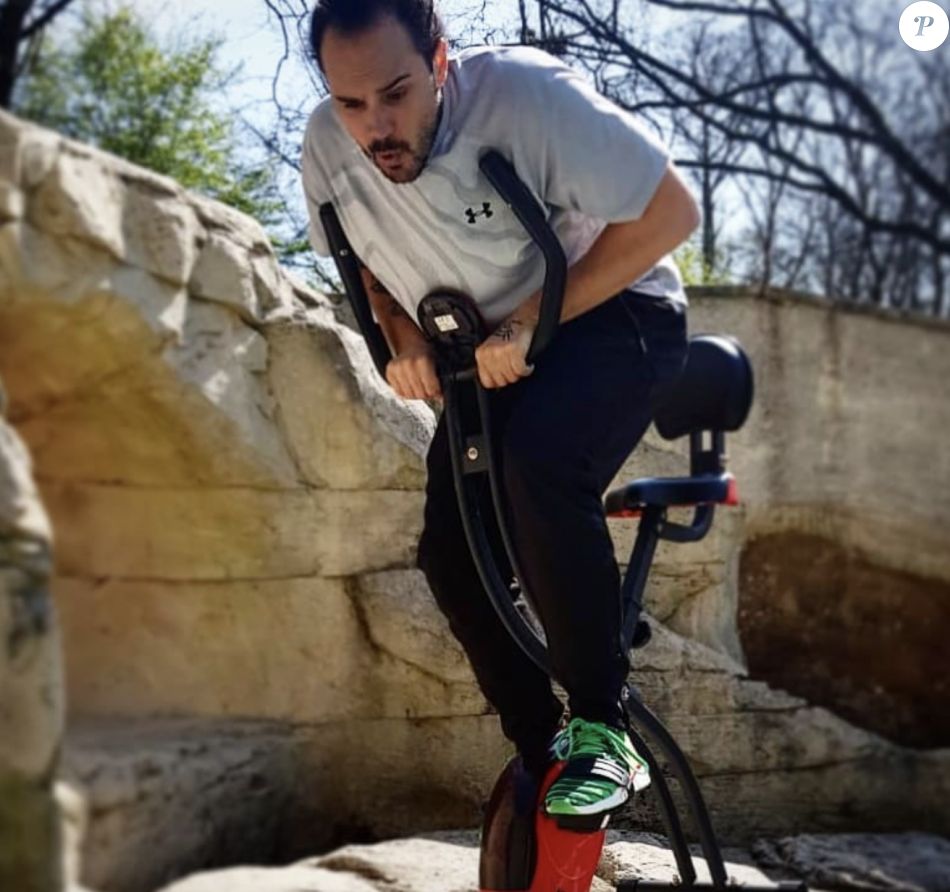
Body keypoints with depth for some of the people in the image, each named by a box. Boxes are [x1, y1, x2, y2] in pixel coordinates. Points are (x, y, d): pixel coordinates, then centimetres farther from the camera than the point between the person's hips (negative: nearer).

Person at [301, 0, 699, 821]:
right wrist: (405, 340, -14)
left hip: (610, 314, -5)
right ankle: (542, 748, 19)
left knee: (539, 465, -34)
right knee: (450, 554, -3)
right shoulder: (327, 147, -15)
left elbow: (671, 210, -25)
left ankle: (602, 727, -19)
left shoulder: (524, 92, -29)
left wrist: (531, 322, -28)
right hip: (488, 355, 6)